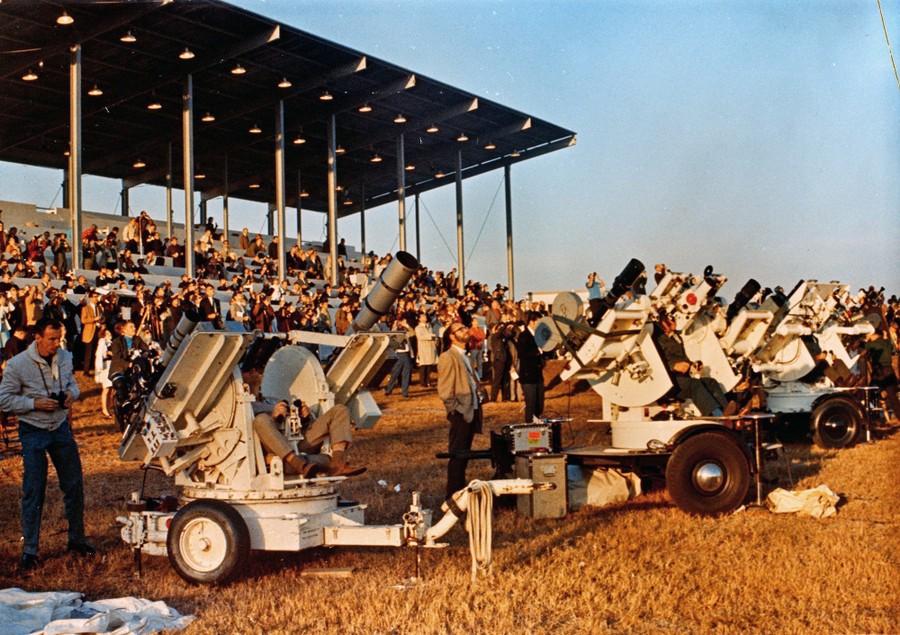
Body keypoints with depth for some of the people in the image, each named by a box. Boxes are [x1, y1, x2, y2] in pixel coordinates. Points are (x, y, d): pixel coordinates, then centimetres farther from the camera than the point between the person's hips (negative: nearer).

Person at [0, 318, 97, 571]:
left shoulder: (64, 357, -1)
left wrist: (72, 393, -7)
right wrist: (35, 403, -21)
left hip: (61, 427, 4)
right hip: (33, 432, -4)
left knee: (74, 485, 8)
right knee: (33, 491, -2)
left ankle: (76, 539, 24)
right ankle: (29, 550, 10)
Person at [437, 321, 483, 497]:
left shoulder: (463, 355, 17)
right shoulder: (448, 357, -12)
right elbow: (444, 390, -16)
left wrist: (476, 406, 15)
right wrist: (456, 409, -15)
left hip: (471, 411, 9)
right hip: (460, 414, -9)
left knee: (464, 454, 15)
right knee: (457, 455, -3)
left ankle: (460, 491, 24)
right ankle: (453, 495, 4)